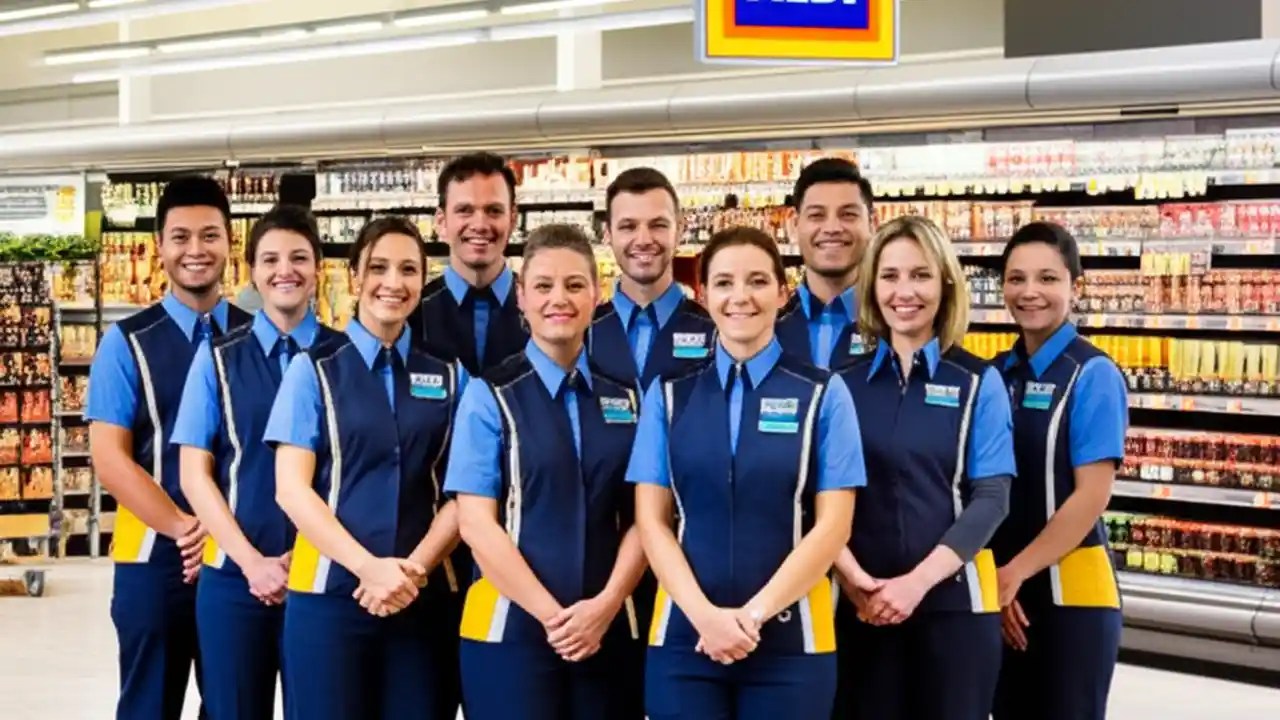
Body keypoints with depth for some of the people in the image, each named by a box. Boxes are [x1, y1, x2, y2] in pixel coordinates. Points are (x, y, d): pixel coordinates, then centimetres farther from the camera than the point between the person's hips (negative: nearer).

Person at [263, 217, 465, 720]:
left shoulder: (449, 376, 10)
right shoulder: (314, 369, 2)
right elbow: (291, 489, -5)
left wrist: (414, 569, -10)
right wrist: (369, 568, -15)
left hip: (424, 597, 2)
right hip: (330, 594, -2)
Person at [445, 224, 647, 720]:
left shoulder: (625, 398, 9)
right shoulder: (490, 396, -1)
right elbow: (476, 523, -7)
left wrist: (606, 605, -10)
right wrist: (551, 614, -12)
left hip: (609, 629, 3)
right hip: (511, 627, -3)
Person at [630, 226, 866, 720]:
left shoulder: (823, 395, 2)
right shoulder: (668, 394, 7)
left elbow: (833, 525, -3)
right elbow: (652, 520, 3)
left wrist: (754, 614, -10)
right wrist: (705, 614, -11)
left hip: (790, 639, -1)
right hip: (684, 636, 1)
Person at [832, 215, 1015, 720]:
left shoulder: (978, 383, 2)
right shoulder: (845, 383, 6)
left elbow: (991, 499, -5)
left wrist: (919, 581, -14)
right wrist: (853, 578, -14)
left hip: (954, 600, -1)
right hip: (863, 605, 1)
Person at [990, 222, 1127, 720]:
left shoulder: (1092, 375, -9)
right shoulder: (994, 375, 7)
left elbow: (1093, 494, -13)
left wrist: (1014, 574, -12)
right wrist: (992, 579, -3)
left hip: (1068, 588, -5)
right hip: (1001, 590, 5)